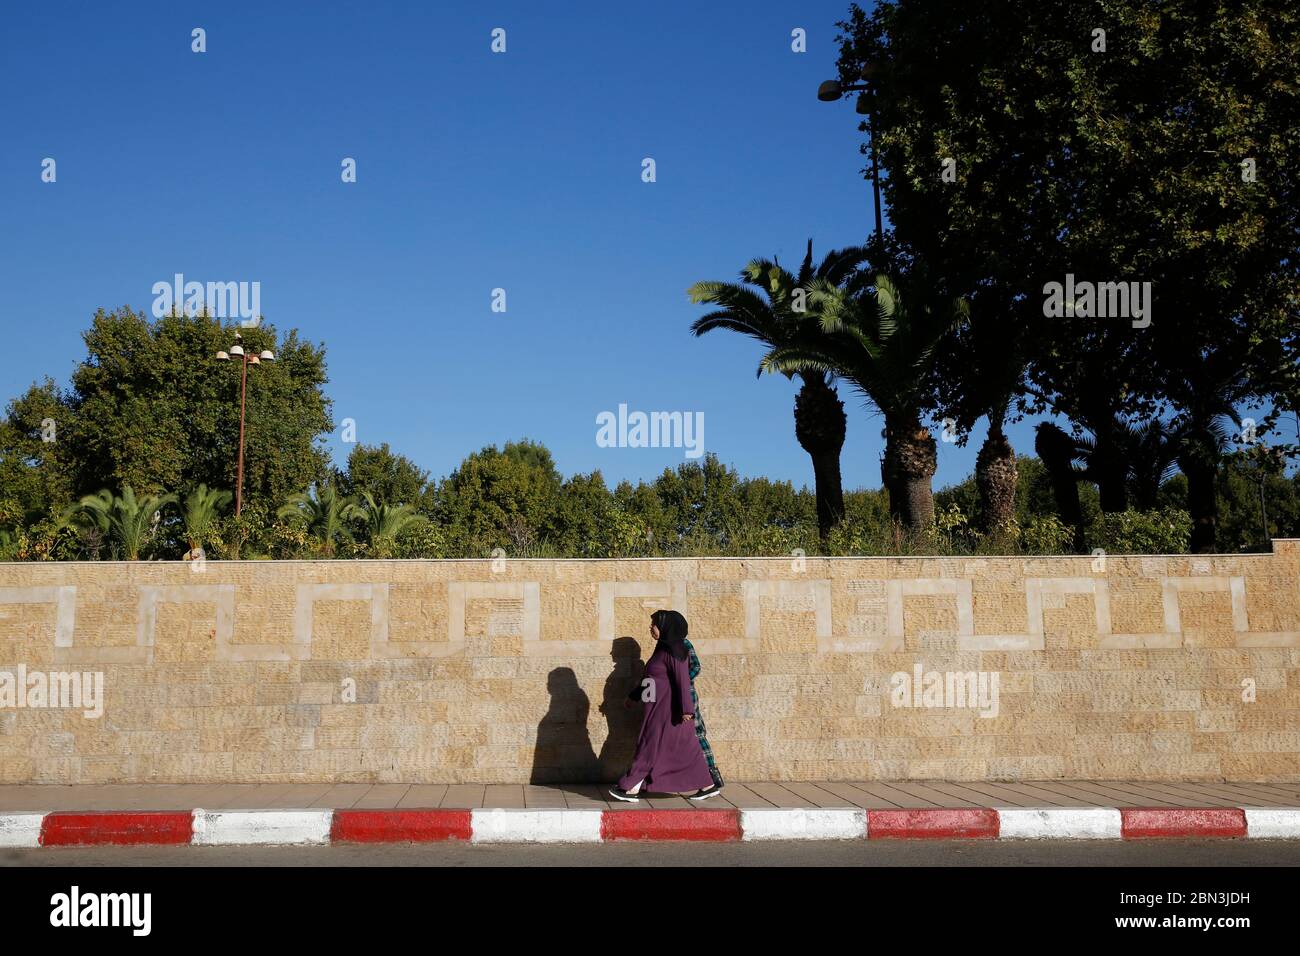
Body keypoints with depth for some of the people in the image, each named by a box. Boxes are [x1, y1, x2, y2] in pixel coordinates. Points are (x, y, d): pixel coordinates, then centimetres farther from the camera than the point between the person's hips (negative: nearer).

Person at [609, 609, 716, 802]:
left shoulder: (673, 650, -15)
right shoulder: (663, 649, 14)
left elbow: (683, 679, -21)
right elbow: (649, 677, 24)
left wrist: (686, 709, -25)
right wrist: (633, 696, 29)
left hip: (667, 708, -10)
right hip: (660, 707, 10)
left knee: (650, 746, -3)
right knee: (684, 749, 10)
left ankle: (631, 788, 3)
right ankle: (707, 785, 13)